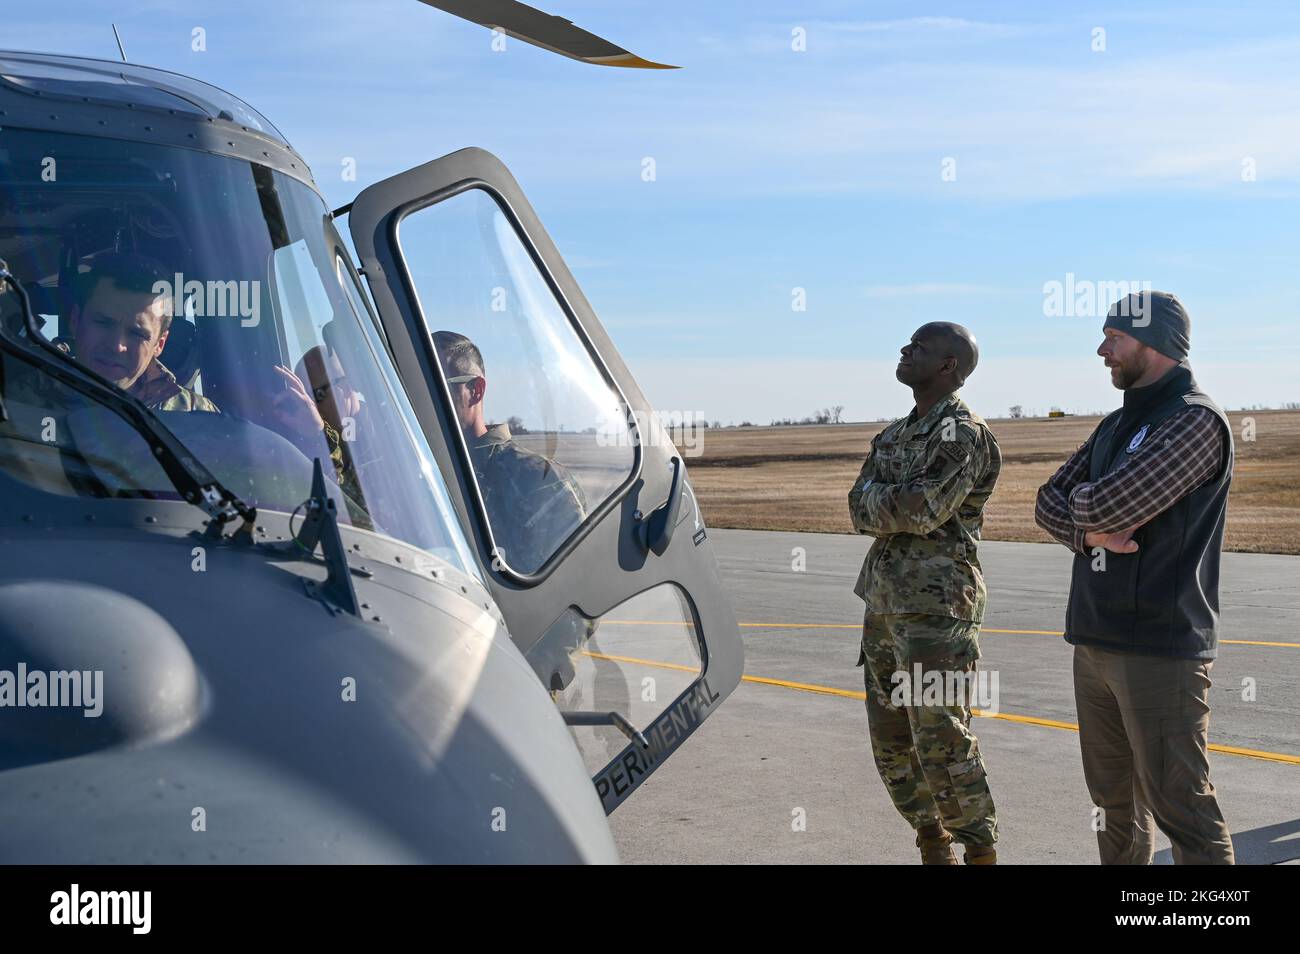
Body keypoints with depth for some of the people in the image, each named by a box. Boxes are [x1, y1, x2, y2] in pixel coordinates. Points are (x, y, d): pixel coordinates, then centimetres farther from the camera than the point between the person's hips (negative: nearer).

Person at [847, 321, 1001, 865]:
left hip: (935, 605, -9)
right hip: (883, 599, 9)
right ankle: (934, 851, 26)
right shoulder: (895, 434, 16)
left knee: (942, 742, -6)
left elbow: (921, 509, -21)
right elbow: (858, 510, 6)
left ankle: (982, 854, 7)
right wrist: (899, 504, -12)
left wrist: (876, 499, -3)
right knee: (891, 739, 13)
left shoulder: (964, 434, -10)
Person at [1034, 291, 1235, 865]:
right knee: (1114, 798, 17)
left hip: (1160, 647, -8)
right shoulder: (1116, 425, 16)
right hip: (1095, 642, 9)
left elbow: (1108, 504, -23)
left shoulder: (1196, 421, -12)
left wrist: (1084, 502, 0)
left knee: (1179, 806, -5)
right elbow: (1050, 502, 11)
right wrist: (1090, 533, -10)